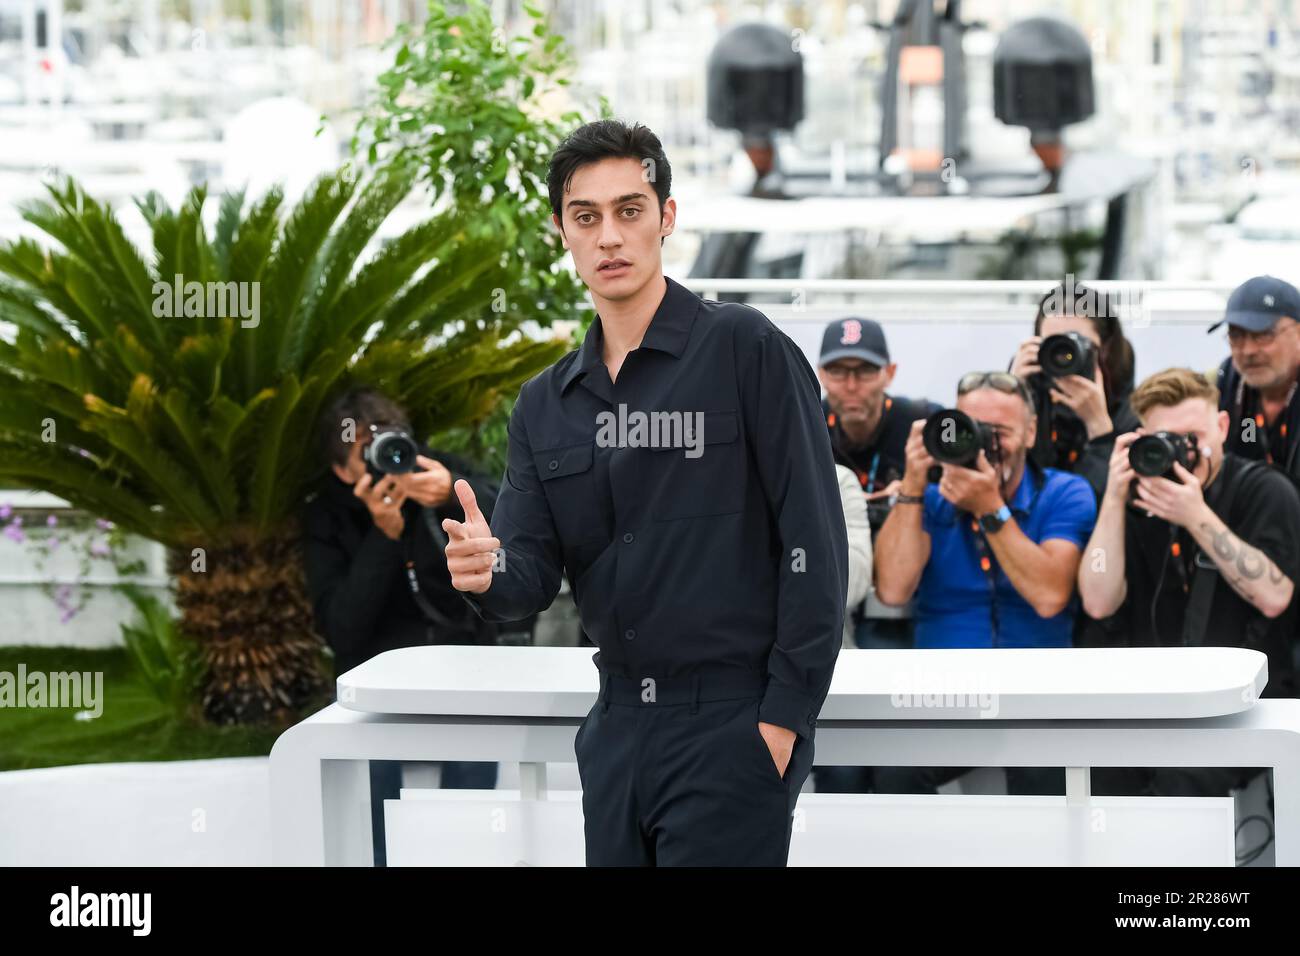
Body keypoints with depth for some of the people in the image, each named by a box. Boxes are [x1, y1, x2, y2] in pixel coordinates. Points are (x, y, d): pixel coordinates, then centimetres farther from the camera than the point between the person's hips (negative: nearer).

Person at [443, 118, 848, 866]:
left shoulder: (745, 350, -7)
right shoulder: (546, 404, 11)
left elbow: (814, 545, -11)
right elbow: (534, 574, 6)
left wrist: (785, 718, -15)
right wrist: (488, 572, -17)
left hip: (734, 728, -6)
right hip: (618, 730, 6)